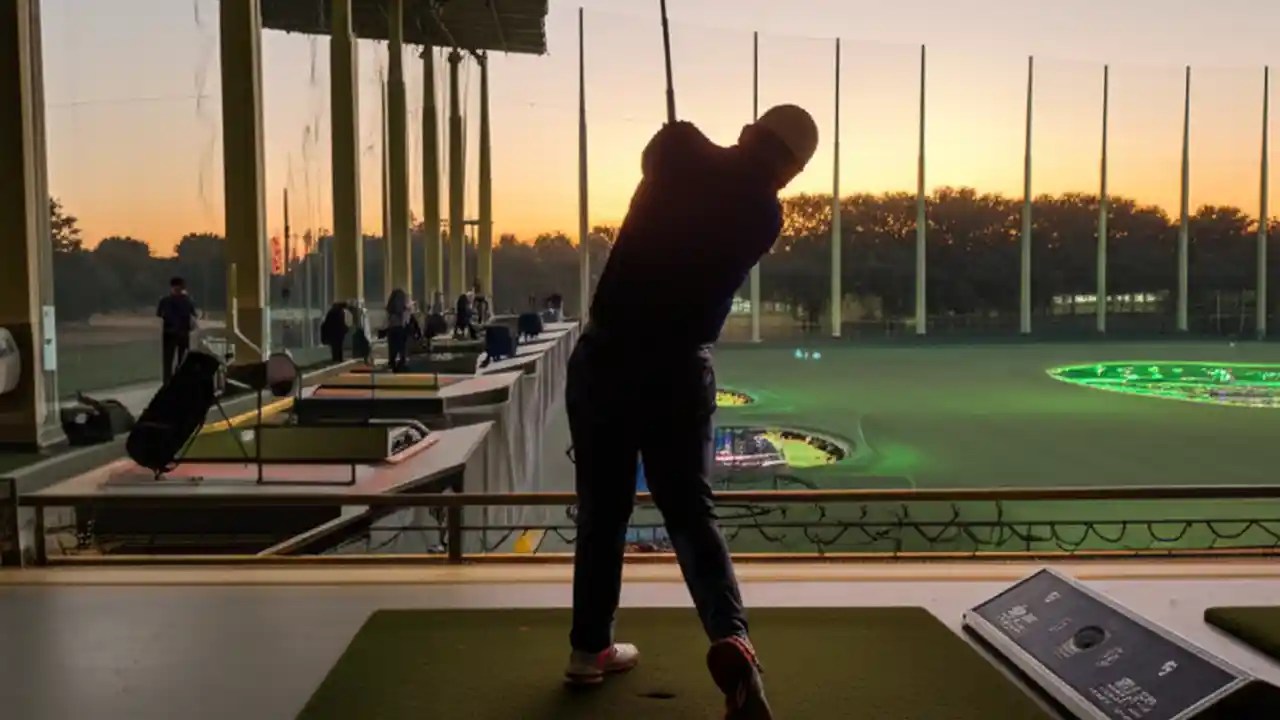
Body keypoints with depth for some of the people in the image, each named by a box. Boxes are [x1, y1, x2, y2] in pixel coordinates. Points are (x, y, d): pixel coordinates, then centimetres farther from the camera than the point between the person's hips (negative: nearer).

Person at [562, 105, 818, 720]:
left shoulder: (680, 149, -2)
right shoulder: (764, 216, 0)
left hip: (605, 355, 1)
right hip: (678, 369, -1)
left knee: (602, 509, 12)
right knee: (691, 510, 8)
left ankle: (591, 647, 21)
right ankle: (731, 638, -13)